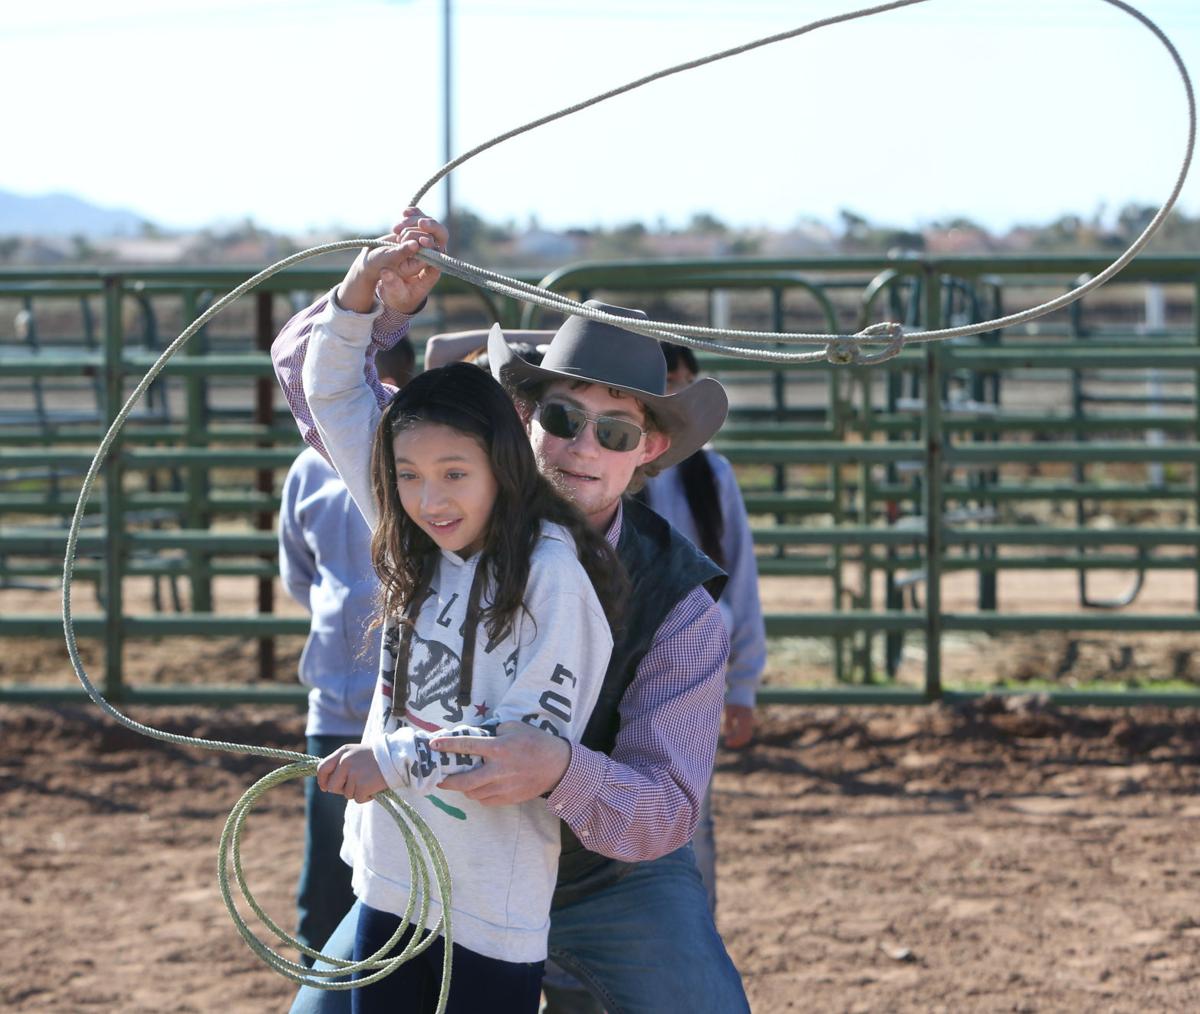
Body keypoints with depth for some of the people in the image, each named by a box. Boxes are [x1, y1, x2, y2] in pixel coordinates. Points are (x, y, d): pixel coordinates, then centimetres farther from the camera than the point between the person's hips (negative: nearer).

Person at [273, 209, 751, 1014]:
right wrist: (384, 305, -31)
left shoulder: (681, 607, -23)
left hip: (613, 879, -2)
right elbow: (312, 369, -9)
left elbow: (665, 811, -28)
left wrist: (558, 771, -49)